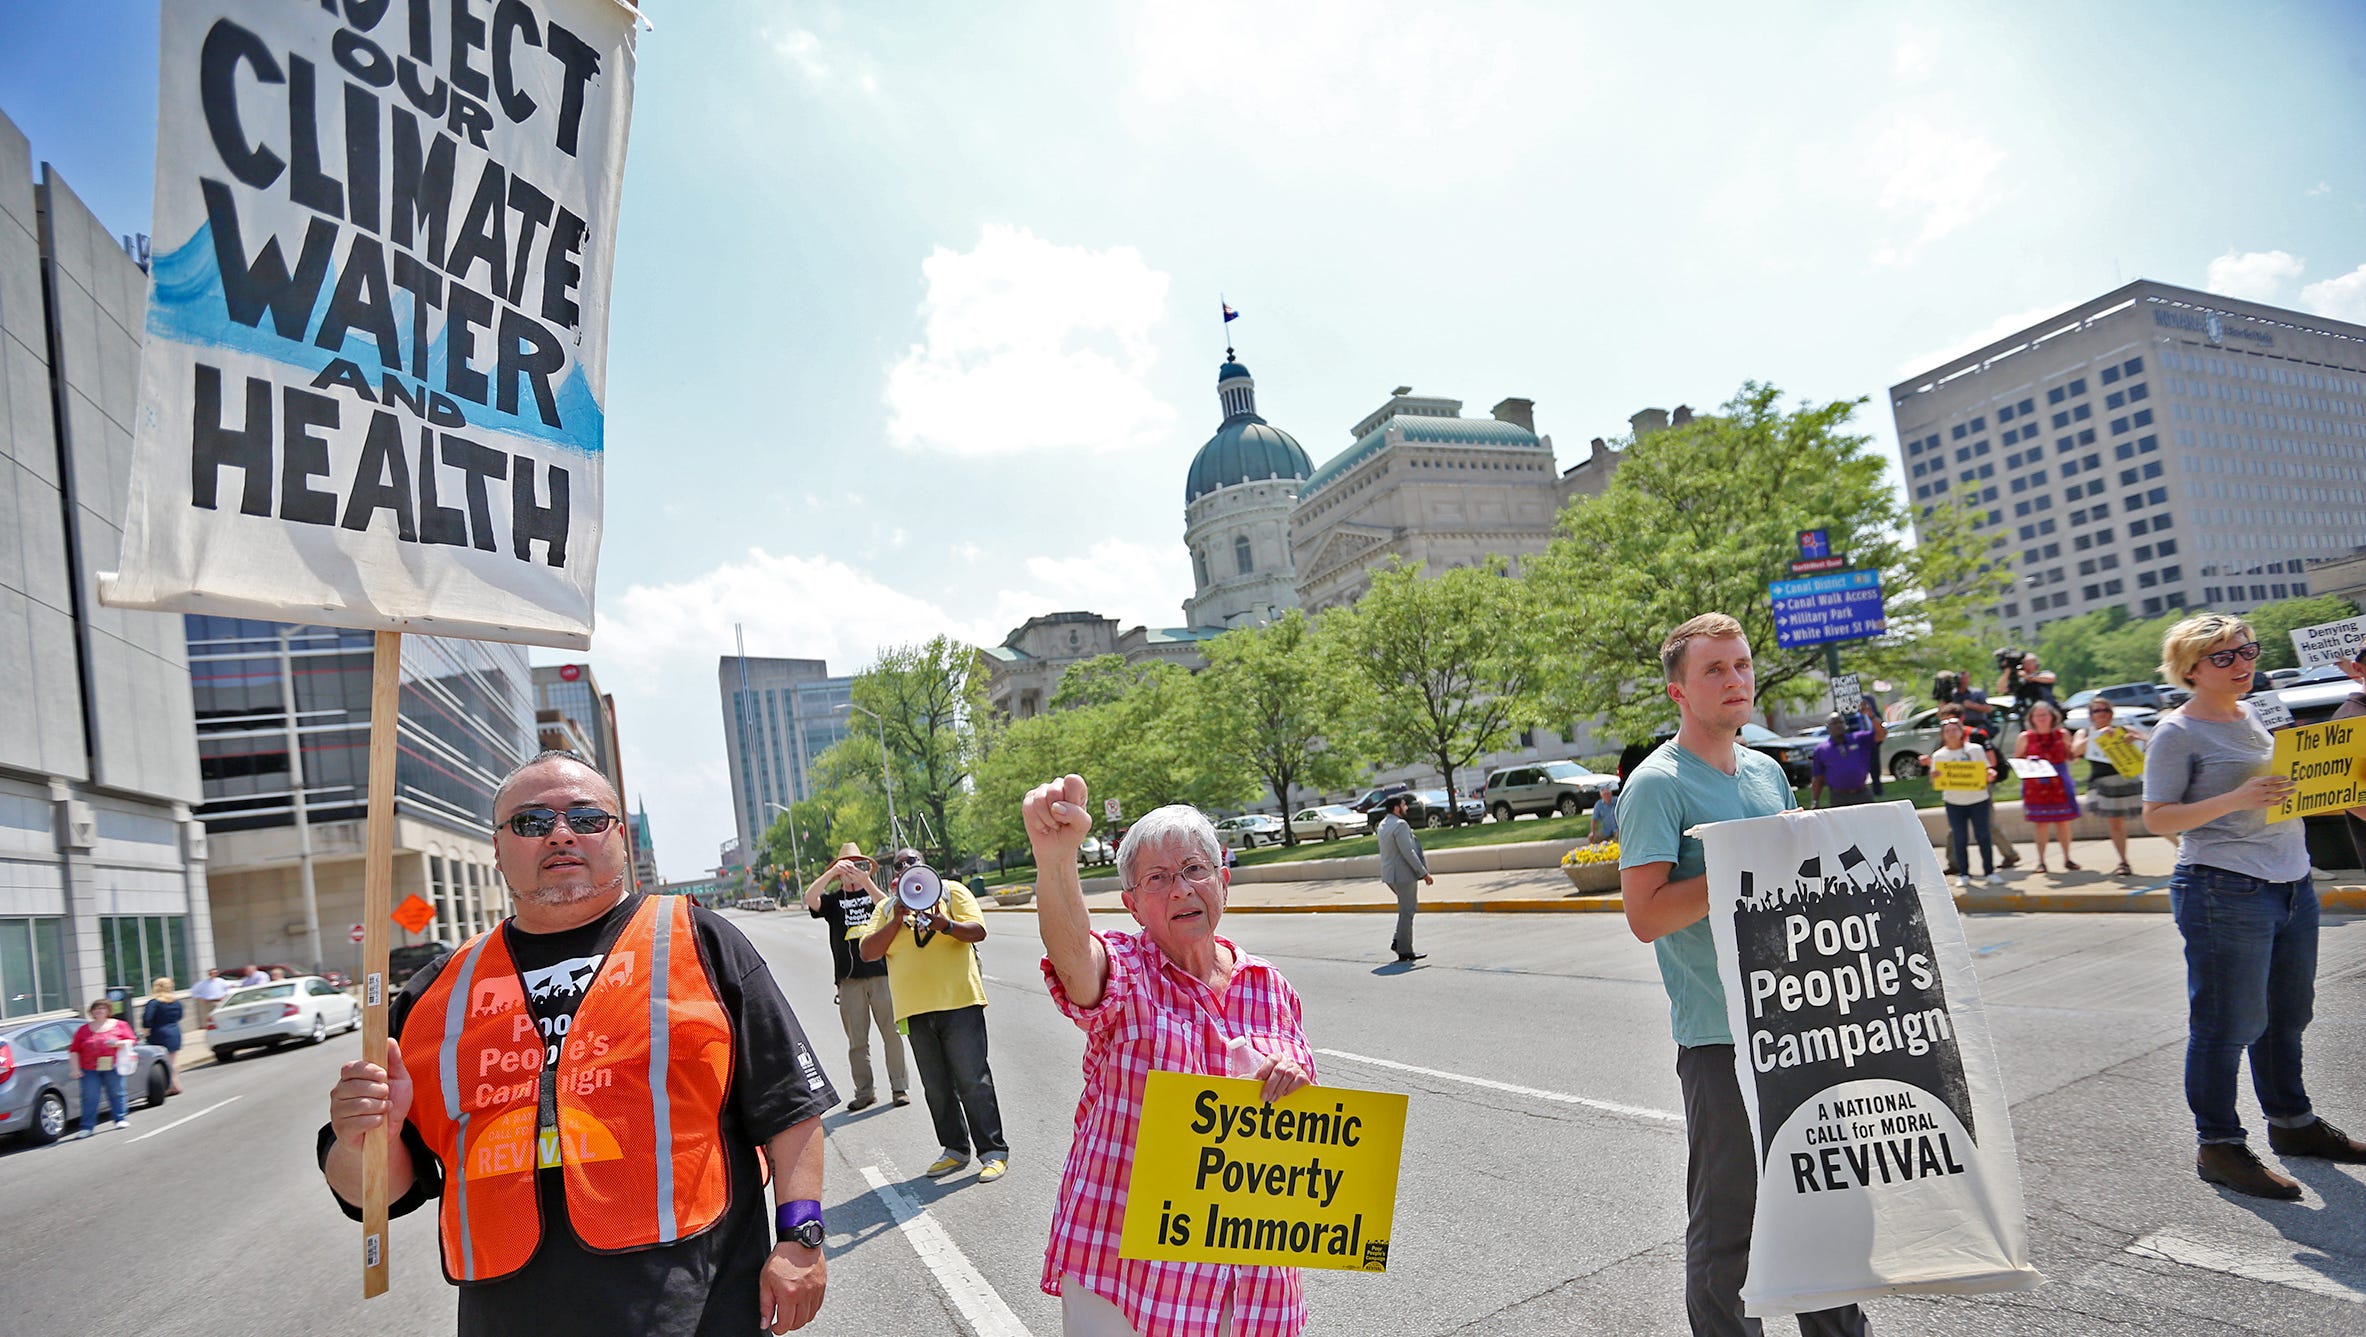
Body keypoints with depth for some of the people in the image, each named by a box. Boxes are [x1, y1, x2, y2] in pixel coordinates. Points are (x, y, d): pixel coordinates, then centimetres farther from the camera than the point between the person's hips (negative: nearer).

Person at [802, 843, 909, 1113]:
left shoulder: (874, 893, 11)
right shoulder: (833, 901, 10)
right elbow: (810, 899, -10)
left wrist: (866, 882, -24)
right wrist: (832, 872, -20)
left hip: (881, 973, 0)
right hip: (849, 979, 0)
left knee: (892, 1033, 0)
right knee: (857, 1040, 4)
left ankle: (900, 1087, 9)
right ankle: (865, 1091, 13)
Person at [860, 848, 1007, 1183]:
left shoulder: (951, 891, 7)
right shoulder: (887, 908, 16)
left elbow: (978, 930, -4)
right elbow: (868, 952, 4)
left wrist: (946, 925, -23)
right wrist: (897, 921, -10)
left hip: (959, 1002, -4)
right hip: (915, 1009, 4)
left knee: (972, 1080, -5)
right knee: (936, 1086, 9)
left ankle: (993, 1151, 2)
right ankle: (955, 1149, 22)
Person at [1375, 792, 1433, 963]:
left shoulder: (1383, 824, 11)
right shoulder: (1400, 825, -18)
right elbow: (1408, 853, -23)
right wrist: (1424, 873, -18)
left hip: (1389, 874, 9)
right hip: (1403, 875, -9)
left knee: (1407, 909, 21)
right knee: (1406, 912, -1)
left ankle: (1398, 942, 17)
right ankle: (1404, 951, 4)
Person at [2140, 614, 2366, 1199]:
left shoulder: (2251, 715, 13)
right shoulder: (2178, 732, -10)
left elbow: (2278, 788, 25)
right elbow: (2157, 816, -13)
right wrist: (2235, 800, -23)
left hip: (2293, 884, 8)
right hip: (2225, 893, -8)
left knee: (2287, 1014, 18)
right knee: (2228, 1024, -3)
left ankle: (2292, 1121, 35)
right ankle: (2219, 1146, 7)